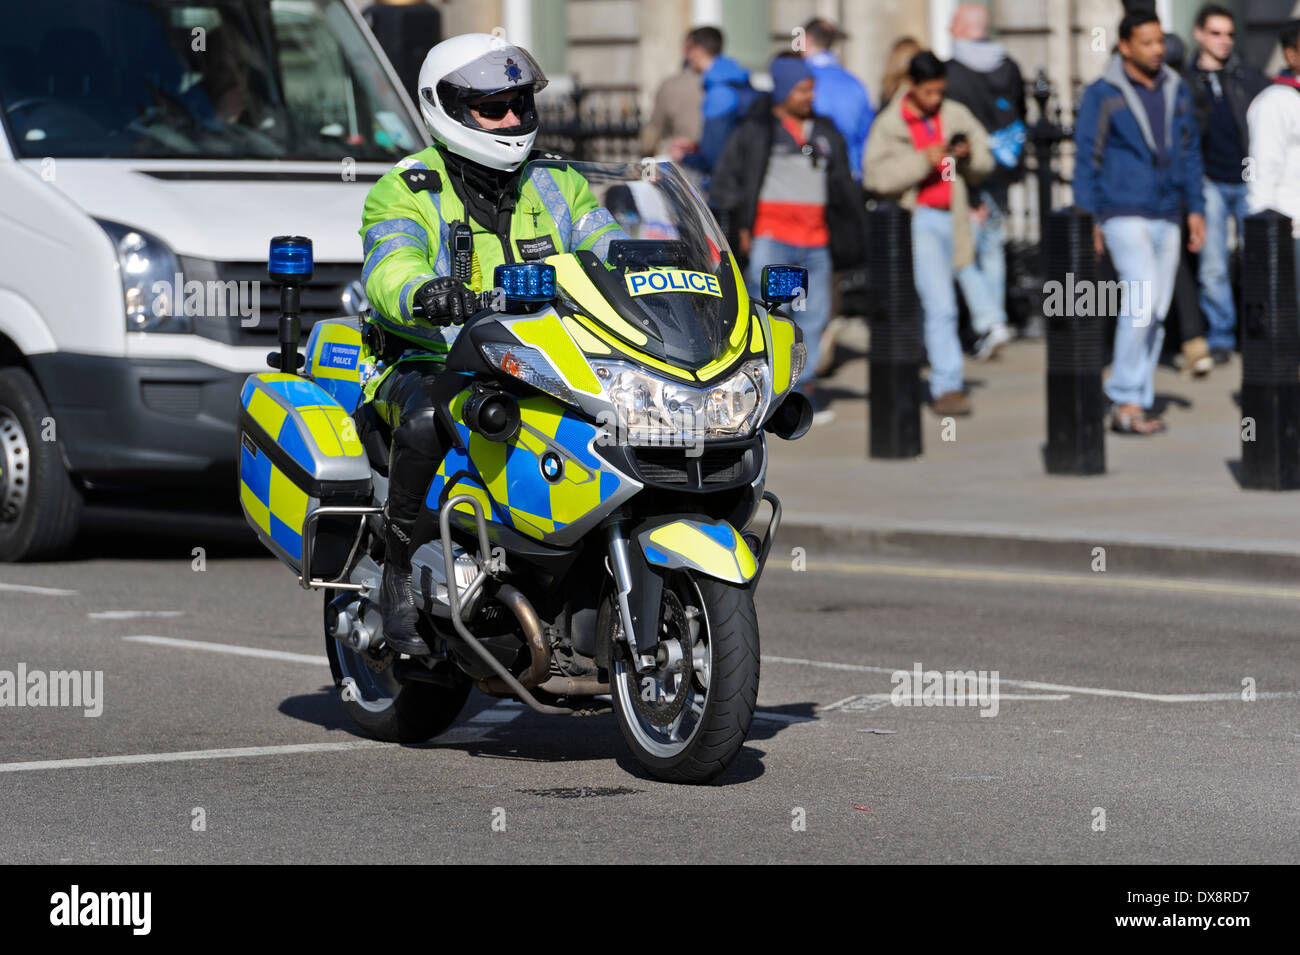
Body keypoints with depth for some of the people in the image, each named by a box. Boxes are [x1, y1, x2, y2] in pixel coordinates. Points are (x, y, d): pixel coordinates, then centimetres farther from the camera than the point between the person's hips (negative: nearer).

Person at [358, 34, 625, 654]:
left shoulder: (557, 185, 16)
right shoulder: (405, 193, -1)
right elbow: (389, 269, -21)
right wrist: (423, 293, -47)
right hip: (431, 363, -4)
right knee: (426, 422, -39)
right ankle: (401, 578, -23)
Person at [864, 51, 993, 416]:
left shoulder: (956, 115, 10)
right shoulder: (889, 123, -1)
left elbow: (985, 164, 13)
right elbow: (876, 176, -12)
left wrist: (969, 156, -10)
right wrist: (923, 160, -19)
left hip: (953, 218, 4)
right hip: (917, 219, -4)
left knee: (934, 304, 13)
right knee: (940, 305, -13)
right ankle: (948, 386, -12)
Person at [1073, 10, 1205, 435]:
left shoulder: (1176, 91, 11)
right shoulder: (1103, 95, -4)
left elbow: (1190, 152, 18)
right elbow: (1086, 157, -2)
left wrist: (1195, 208, 12)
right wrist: (1089, 218, -6)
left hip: (1166, 217, 6)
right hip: (1124, 214, -6)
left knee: (1156, 313, 5)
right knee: (1143, 295, -21)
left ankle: (1136, 404, 13)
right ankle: (1126, 401, -15)